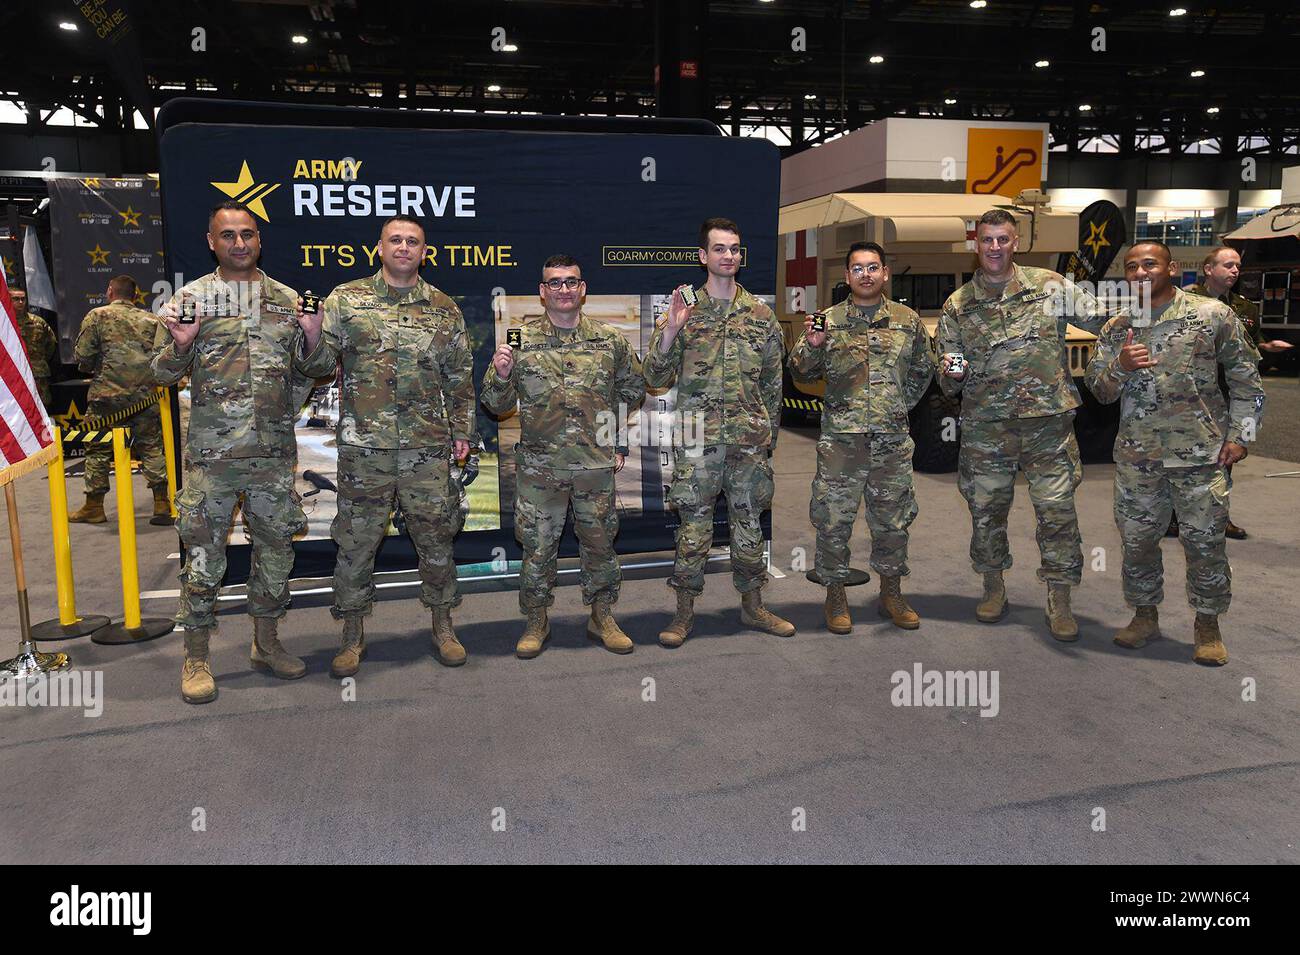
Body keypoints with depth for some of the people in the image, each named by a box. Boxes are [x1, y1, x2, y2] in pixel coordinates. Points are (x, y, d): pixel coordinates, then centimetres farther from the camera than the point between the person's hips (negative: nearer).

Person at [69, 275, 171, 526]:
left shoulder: (97, 316, 1)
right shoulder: (151, 320, 8)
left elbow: (82, 355, -3)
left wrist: (92, 369, 17)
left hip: (108, 394, -2)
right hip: (146, 394, 2)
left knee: (98, 450, 8)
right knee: (152, 447, 6)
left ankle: (93, 507, 16)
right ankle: (162, 504, 2)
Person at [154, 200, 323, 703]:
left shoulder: (288, 299, 10)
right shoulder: (190, 298, 3)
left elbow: (306, 375, 15)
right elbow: (164, 374, 5)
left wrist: (314, 341, -5)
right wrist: (180, 345, -15)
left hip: (274, 453, 3)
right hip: (211, 454, -3)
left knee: (275, 548, 11)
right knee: (203, 554, 1)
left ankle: (266, 643, 27)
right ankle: (196, 657, 15)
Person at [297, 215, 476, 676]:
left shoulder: (444, 309, 8)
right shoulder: (346, 300, 4)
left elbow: (459, 377, 12)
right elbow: (320, 364, 1)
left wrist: (462, 430, 8)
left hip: (427, 448, 1)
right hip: (363, 447, -1)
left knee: (435, 538, 8)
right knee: (356, 541, 6)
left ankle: (443, 627, 24)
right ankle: (353, 635, 21)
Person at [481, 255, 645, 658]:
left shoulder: (610, 339, 4)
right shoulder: (521, 340, 0)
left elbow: (633, 389, 17)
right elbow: (496, 404, 3)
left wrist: (620, 442, 12)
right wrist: (501, 375, -18)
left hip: (597, 463, 1)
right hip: (539, 466, -1)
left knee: (600, 543, 11)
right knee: (537, 546, 6)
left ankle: (602, 617, 28)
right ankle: (536, 622, 23)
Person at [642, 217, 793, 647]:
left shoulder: (761, 314, 8)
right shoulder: (684, 312, 1)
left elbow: (773, 383, 13)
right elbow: (656, 378, -4)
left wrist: (769, 434, 10)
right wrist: (670, 329, -18)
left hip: (750, 441, 2)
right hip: (698, 441, -2)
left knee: (749, 524, 11)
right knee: (694, 526, 2)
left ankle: (752, 606, 24)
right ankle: (684, 612, 14)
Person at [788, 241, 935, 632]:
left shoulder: (907, 320, 8)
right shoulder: (829, 320, 3)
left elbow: (923, 369, 19)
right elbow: (802, 373, 5)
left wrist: (902, 403, 9)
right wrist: (811, 346, -14)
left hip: (892, 439, 2)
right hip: (841, 438, -2)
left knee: (892, 519, 11)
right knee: (833, 518, 1)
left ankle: (891, 593, 26)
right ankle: (835, 594, 17)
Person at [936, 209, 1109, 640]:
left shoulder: (1050, 286, 4)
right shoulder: (957, 306, 7)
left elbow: (1106, 320, 8)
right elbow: (949, 384, 10)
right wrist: (950, 373, -12)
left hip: (1047, 421, -1)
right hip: (985, 426, 1)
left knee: (1057, 510, -1)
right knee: (986, 508, 8)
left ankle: (1059, 600, 12)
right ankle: (994, 587, 28)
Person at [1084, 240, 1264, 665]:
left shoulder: (1213, 314, -2)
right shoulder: (1116, 328, 5)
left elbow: (1245, 377, 3)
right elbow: (1099, 390, 4)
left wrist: (1240, 434, -3)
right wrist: (1119, 366, -16)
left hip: (1201, 454, -2)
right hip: (1136, 456, 3)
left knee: (1205, 542, 5)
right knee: (1137, 540, 10)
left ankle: (1208, 624, 22)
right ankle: (1145, 615, 27)